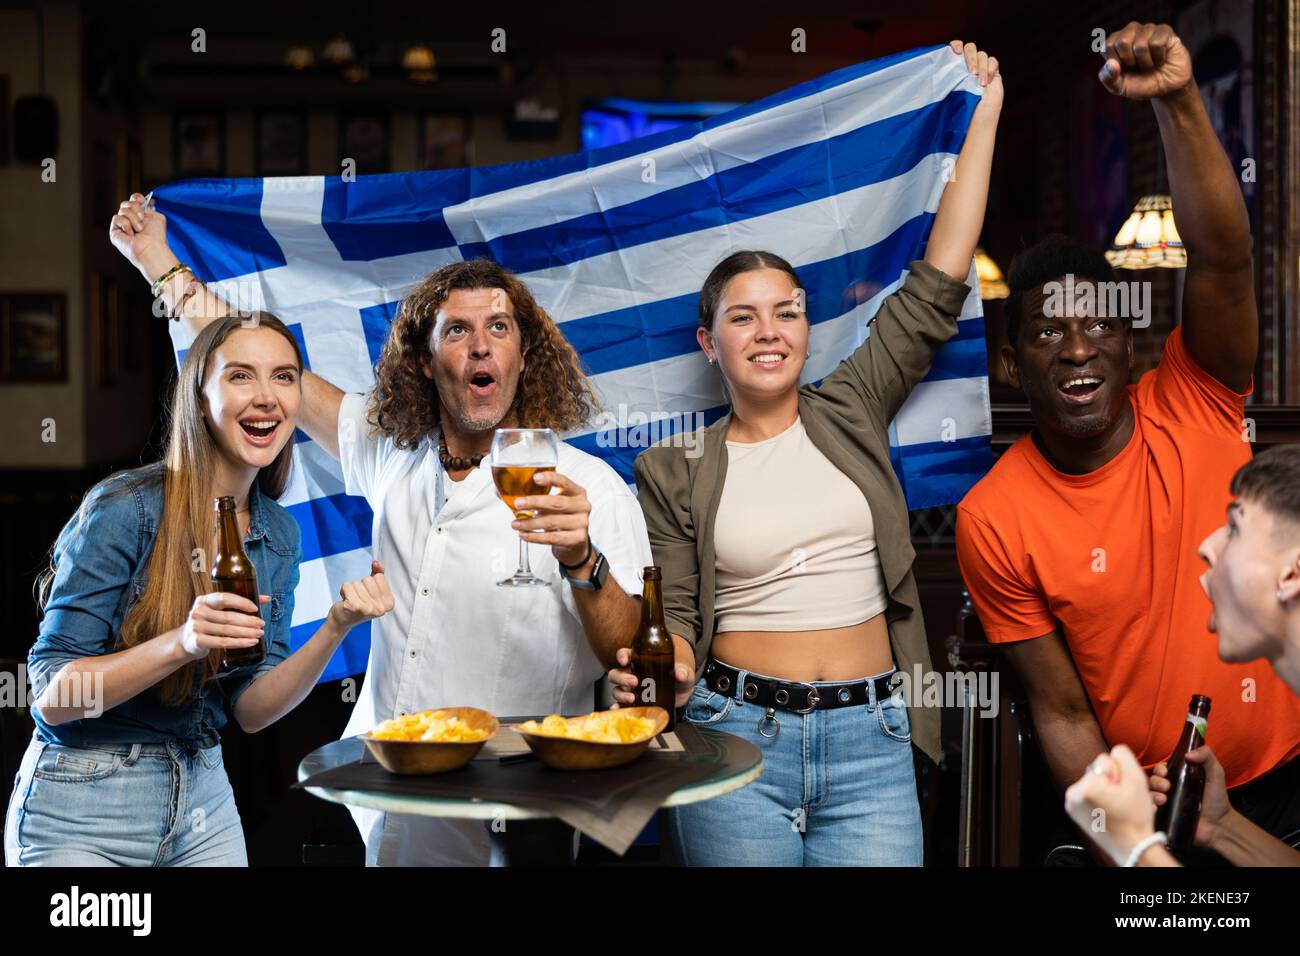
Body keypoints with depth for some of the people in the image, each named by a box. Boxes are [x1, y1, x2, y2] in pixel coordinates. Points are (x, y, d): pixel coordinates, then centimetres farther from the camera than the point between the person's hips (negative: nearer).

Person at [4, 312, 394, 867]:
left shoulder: (279, 535, 0)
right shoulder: (127, 508, -17)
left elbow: (250, 710, -2)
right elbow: (51, 696, -16)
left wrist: (336, 628, -16)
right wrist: (181, 644, -30)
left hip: (203, 796, 5)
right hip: (84, 808, -5)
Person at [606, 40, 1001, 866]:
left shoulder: (852, 414, 6)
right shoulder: (675, 470, 2)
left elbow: (937, 288, 2)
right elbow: (676, 615, 2)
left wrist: (983, 117, 5)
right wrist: (662, 667, -22)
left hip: (870, 741, 2)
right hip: (736, 732, -1)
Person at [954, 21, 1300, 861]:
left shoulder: (1194, 406, -11)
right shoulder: (993, 521, -14)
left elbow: (1223, 257, -27)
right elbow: (1062, 713, -10)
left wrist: (1179, 100, -35)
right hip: (1139, 798, -1)